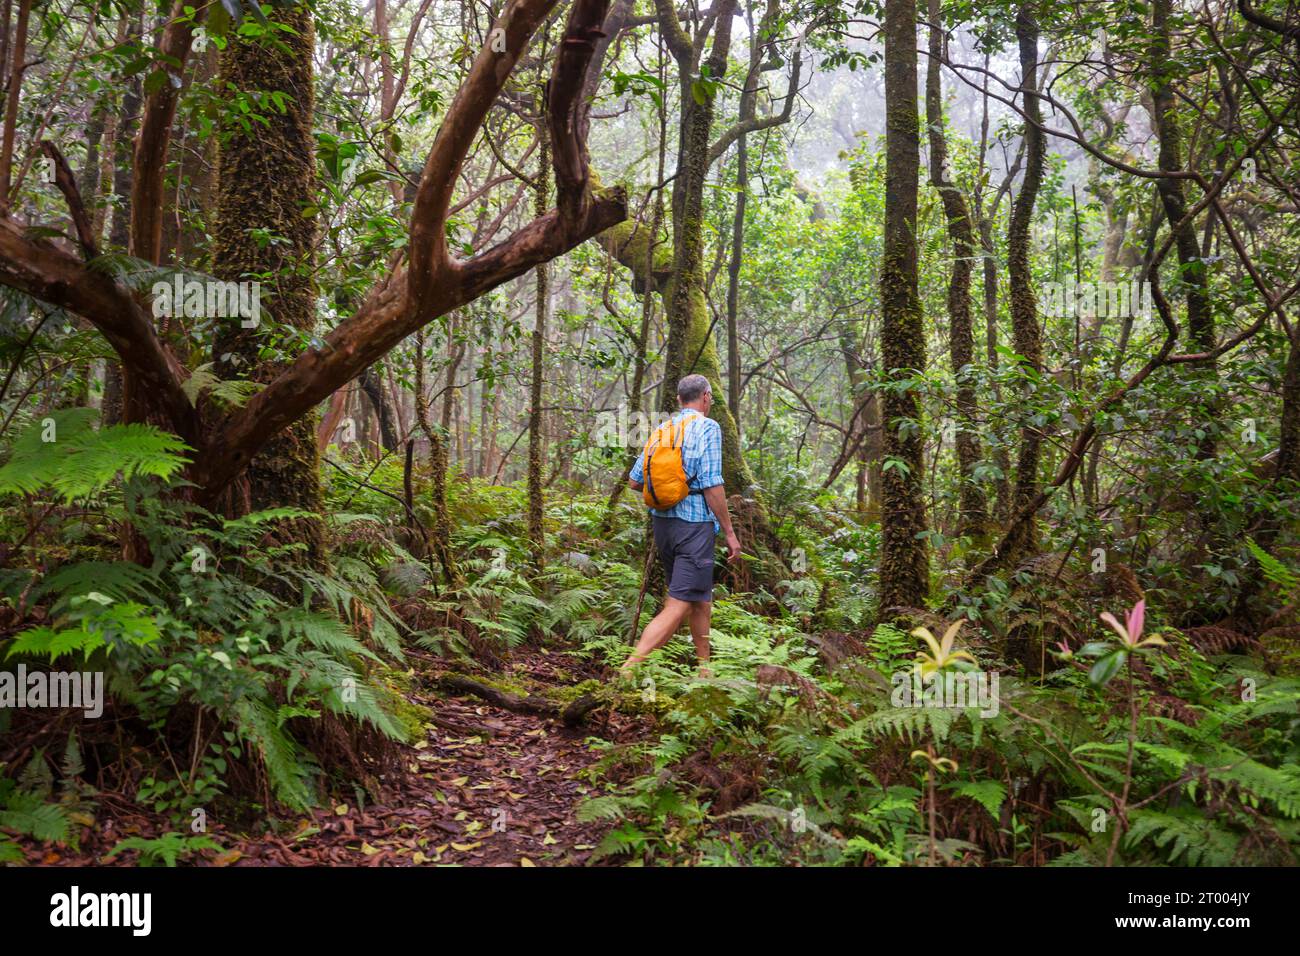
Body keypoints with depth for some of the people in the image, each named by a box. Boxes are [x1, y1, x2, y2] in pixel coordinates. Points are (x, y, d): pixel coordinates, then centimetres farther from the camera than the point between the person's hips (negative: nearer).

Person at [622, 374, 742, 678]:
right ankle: (627, 671, -18)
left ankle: (705, 669, 32)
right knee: (678, 606, -8)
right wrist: (730, 532, -9)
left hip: (663, 522, 8)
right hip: (694, 524, -8)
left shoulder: (662, 430, 10)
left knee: (701, 598, 21)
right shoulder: (707, 428, -9)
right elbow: (712, 485, -15)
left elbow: (634, 481, 9)